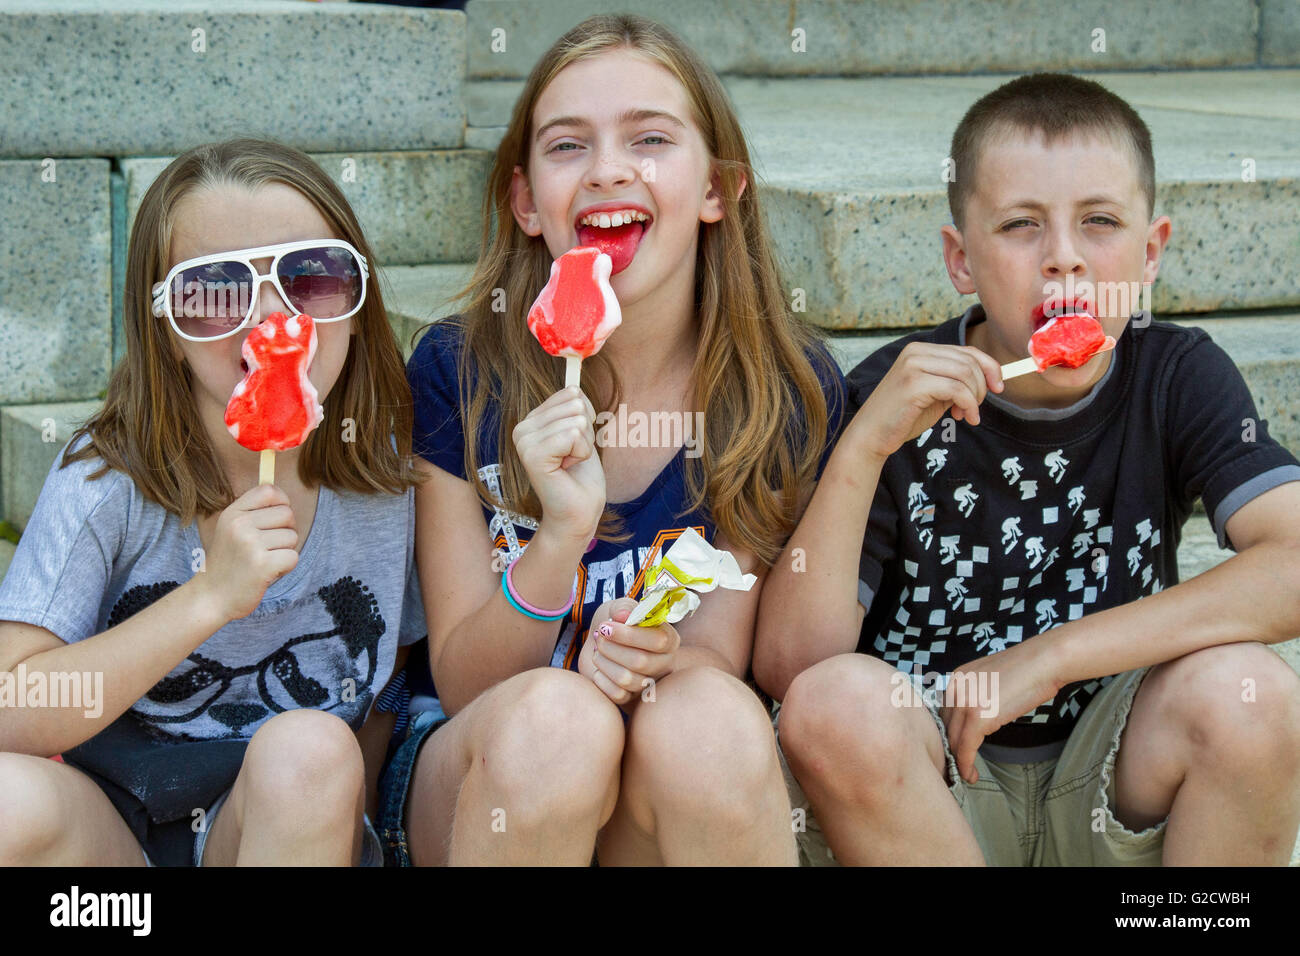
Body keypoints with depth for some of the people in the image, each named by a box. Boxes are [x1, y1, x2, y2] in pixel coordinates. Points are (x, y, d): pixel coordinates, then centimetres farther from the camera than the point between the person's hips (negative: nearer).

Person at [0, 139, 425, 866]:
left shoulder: (385, 474, -3)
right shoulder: (109, 478, -11)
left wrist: (344, 807, -7)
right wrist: (210, 598, -26)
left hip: (291, 825, 2)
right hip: (108, 830, -2)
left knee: (311, 750, -32)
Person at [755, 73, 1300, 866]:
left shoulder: (1179, 379, -6)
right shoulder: (898, 398, -10)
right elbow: (787, 666, -19)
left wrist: (1048, 658, -26)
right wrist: (863, 447, -31)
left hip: (1112, 798, 1)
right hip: (925, 799, -1)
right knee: (837, 703, -32)